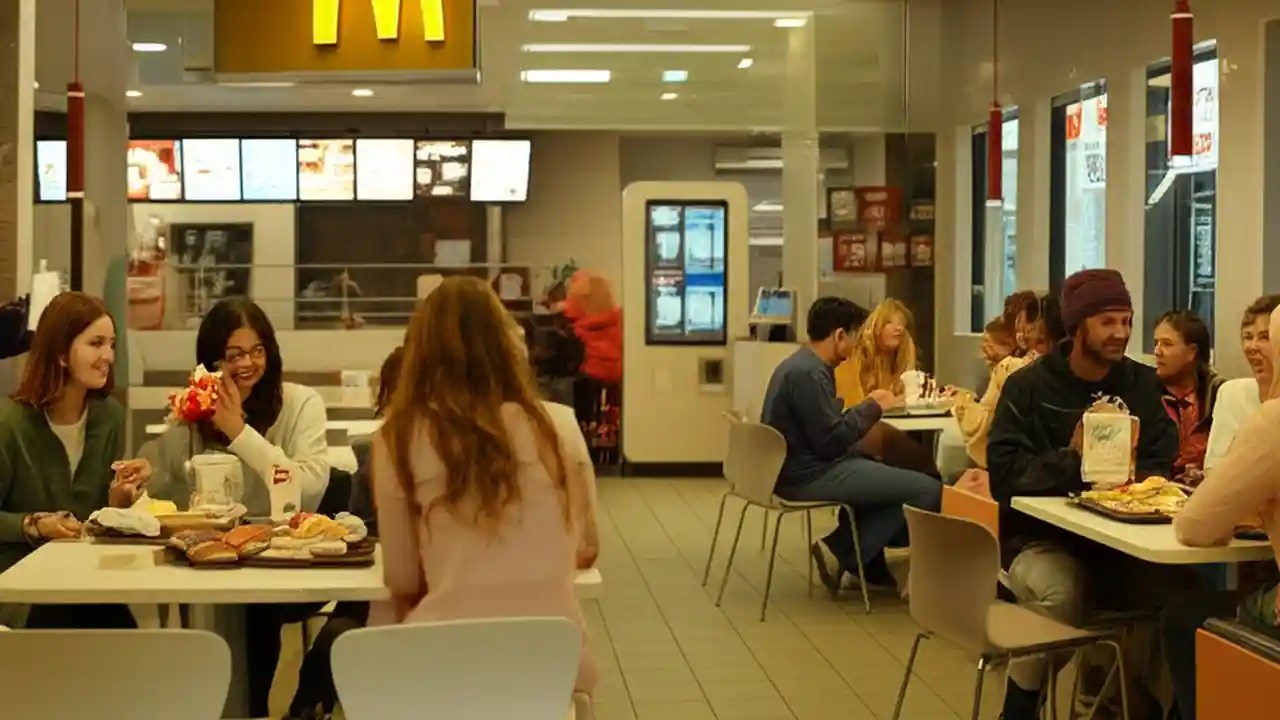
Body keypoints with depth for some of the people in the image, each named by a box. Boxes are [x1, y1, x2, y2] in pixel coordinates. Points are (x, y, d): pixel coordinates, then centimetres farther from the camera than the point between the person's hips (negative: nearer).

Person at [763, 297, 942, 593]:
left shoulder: (804, 365, 14)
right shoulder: (808, 373, -19)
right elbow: (832, 441, -20)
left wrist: (867, 405, 9)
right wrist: (873, 407, -8)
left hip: (803, 466, 11)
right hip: (810, 474, -11)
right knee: (929, 490, -14)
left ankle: (869, 565, 15)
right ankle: (839, 551, -5)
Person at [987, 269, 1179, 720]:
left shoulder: (1143, 384, 8)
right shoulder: (1028, 386, -4)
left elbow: (1162, 465, 7)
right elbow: (1003, 475, -11)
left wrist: (1136, 478, -16)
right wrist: (1069, 458, -25)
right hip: (1041, 536, -3)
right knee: (1062, 594, -35)